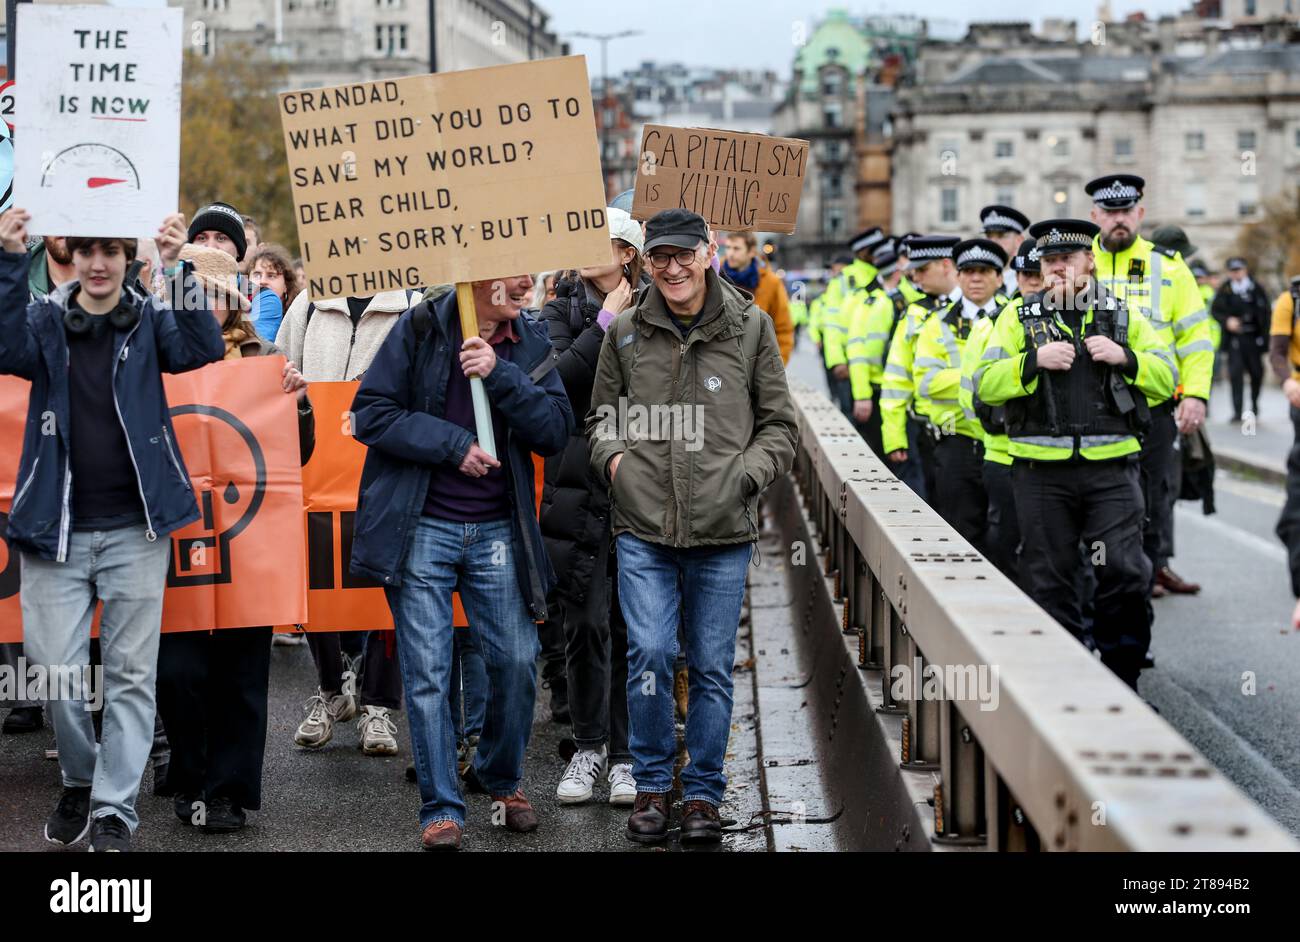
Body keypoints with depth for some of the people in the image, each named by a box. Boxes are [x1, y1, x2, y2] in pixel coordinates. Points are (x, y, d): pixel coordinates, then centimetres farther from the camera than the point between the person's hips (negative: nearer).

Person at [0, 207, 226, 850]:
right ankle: (80, 780, 24)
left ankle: (114, 809, 10)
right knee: (57, 669, -1)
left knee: (131, 673, 2)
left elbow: (203, 349, -14)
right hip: (56, 528, 0)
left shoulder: (150, 320, 5)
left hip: (135, 530, 0)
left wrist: (181, 268, -25)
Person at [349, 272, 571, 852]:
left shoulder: (530, 343, 7)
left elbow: (556, 432, -3)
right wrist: (455, 444, -12)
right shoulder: (420, 328, -3)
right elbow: (371, 414, -8)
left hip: (497, 531, 3)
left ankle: (502, 780, 26)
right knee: (426, 670, -2)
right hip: (421, 527, -3)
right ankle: (441, 809, 7)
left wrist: (500, 374, -15)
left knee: (516, 660, 1)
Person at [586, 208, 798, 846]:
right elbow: (599, 418, 18)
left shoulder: (750, 327, 4)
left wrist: (743, 475, -6)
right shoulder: (625, 333, 6)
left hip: (723, 534, 0)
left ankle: (702, 794, 21)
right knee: (648, 656, -9)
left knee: (713, 667, 6)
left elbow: (779, 425, 9)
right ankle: (652, 786, 10)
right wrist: (613, 456, -1)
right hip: (643, 532, 0)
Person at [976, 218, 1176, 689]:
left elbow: (1167, 377, 9)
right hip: (1042, 471, 0)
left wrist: (1124, 357, -9)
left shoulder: (1123, 316, 10)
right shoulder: (1018, 317, 7)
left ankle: (1121, 679, 5)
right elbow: (986, 384, -1)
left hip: (1111, 470, 0)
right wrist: (1034, 360, -16)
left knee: (1124, 573, -7)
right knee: (1051, 581, 5)